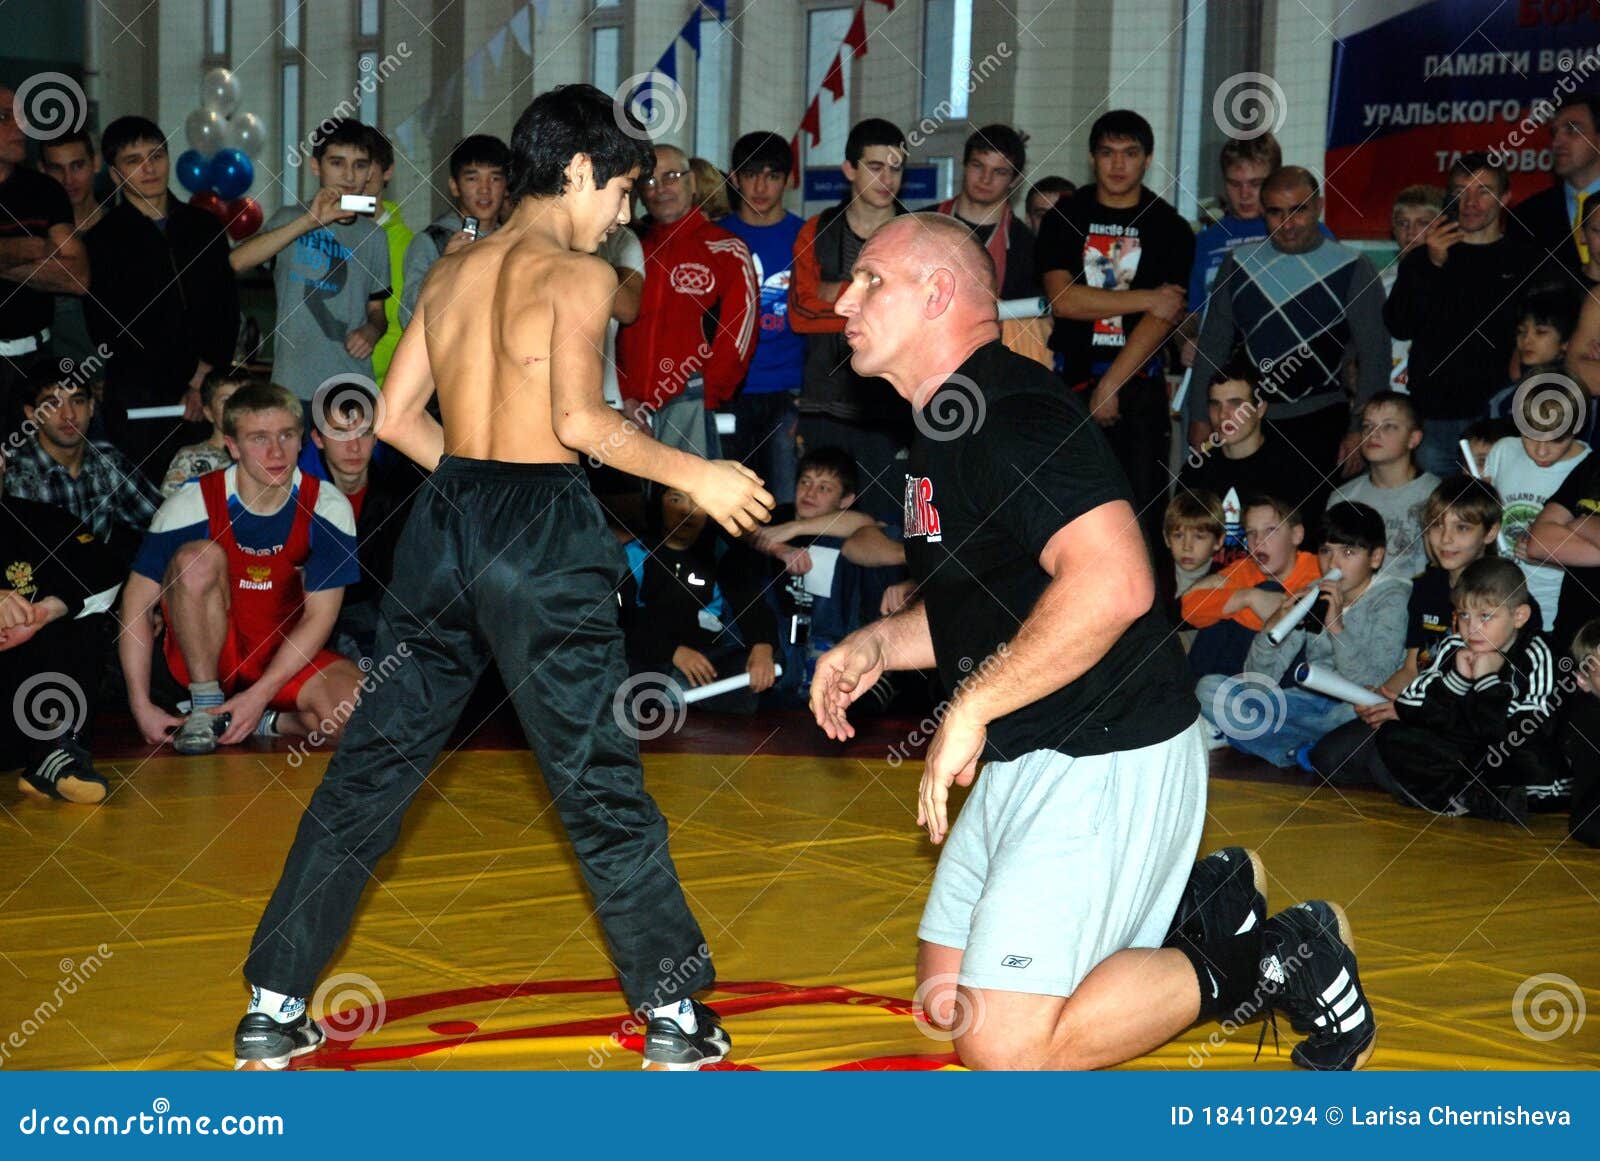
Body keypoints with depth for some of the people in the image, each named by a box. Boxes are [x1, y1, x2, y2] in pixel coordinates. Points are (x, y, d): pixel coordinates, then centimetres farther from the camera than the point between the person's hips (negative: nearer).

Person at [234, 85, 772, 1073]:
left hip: (443, 521, 6)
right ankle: (675, 1011, 10)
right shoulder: (580, 273, -6)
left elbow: (397, 417, 13)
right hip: (543, 533, -6)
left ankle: (274, 1009, 15)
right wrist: (696, 478, -9)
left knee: (370, 770, 11)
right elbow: (579, 418, -18)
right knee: (601, 784, 3)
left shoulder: (450, 271, 13)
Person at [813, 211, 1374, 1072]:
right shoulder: (949, 423, 14)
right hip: (1025, 762, 11)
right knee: (947, 997, 15)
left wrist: (970, 709, -25)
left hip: (1107, 761, -11)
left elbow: (1113, 584, -33)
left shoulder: (1009, 411, -19)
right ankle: (1199, 912, 20)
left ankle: (1276, 960, 2)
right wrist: (877, 644, 9)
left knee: (1006, 1045, -13)